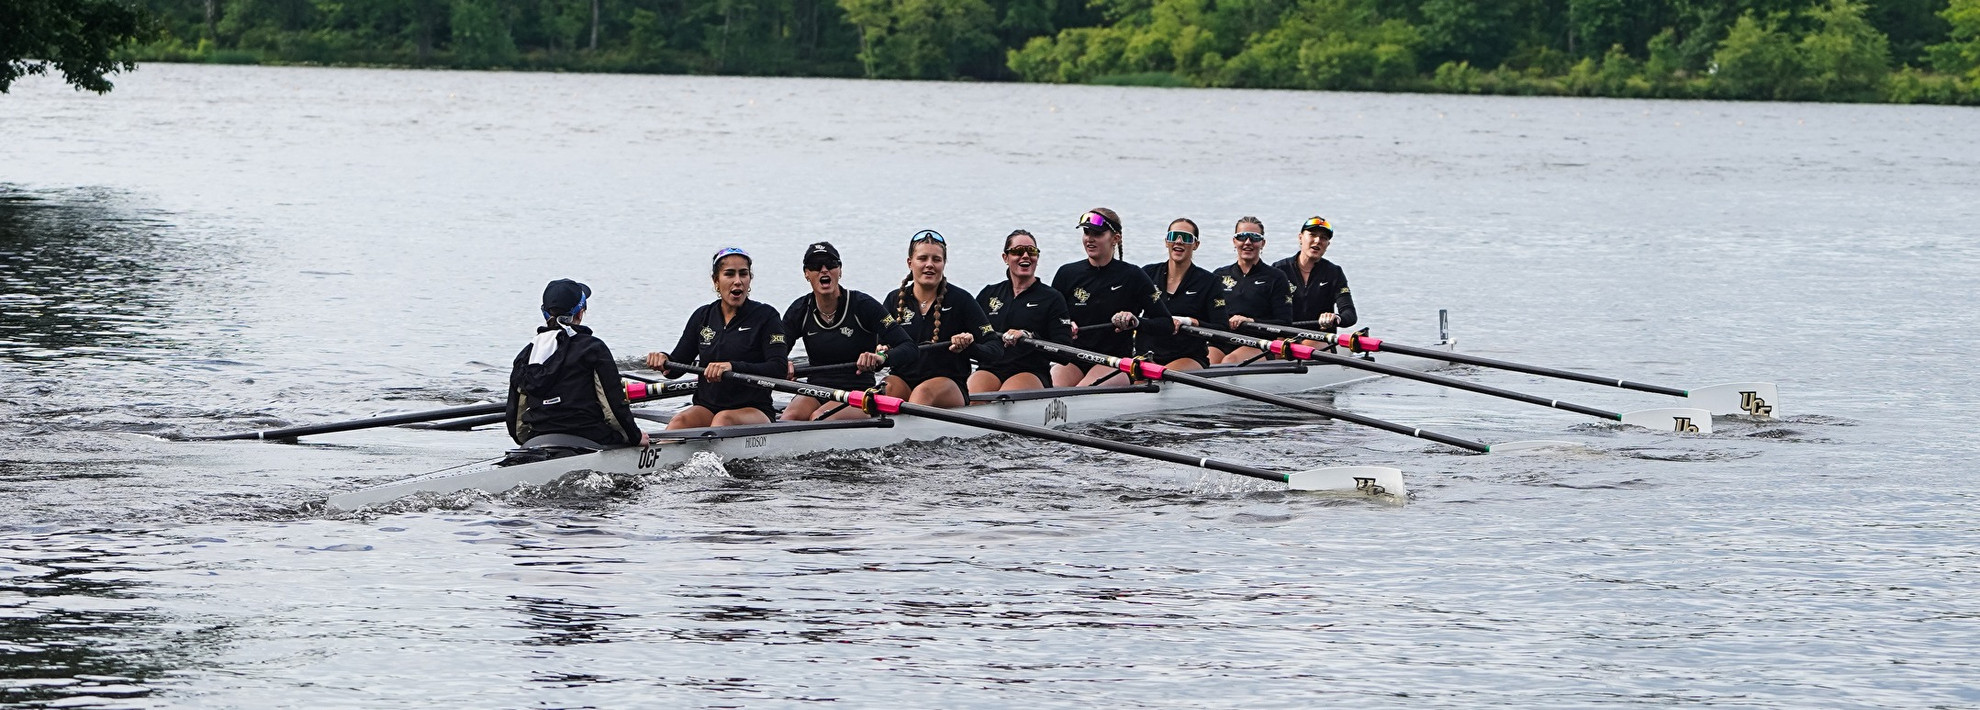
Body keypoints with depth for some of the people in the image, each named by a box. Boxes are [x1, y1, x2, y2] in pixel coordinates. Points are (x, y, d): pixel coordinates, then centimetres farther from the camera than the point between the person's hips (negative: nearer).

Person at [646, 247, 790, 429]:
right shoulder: (703, 317, 12)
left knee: (724, 419, -36)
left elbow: (779, 369, -14)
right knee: (680, 421, -29)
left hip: (755, 412, -3)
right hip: (706, 408, 3)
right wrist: (663, 360, -13)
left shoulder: (765, 316, -1)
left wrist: (732, 366, -29)